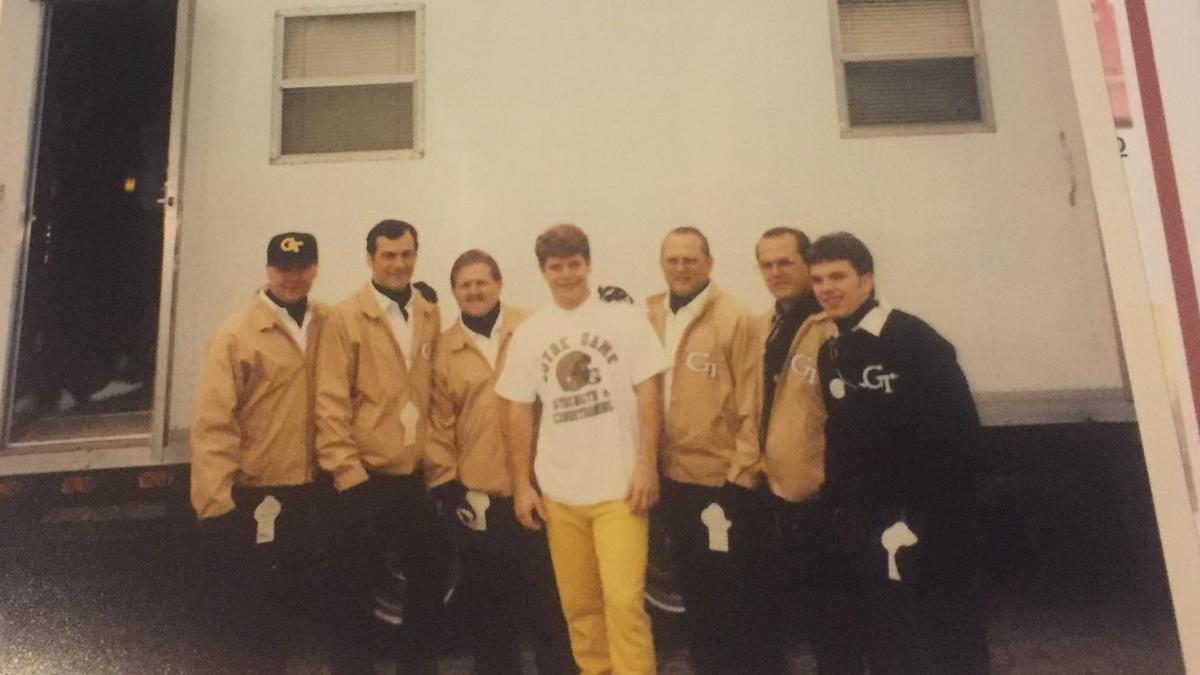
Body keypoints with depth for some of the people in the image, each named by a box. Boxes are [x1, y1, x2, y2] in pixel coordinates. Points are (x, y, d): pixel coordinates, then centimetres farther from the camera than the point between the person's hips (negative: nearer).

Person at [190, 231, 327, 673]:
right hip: (251, 492, -4)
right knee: (240, 599, 11)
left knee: (298, 591, 19)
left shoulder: (328, 326, 2)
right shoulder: (236, 334, -10)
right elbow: (213, 420, -12)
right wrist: (216, 499, -15)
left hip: (309, 489, 4)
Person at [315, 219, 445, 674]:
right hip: (366, 476, -4)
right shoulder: (346, 317, -7)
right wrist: (346, 472, -13)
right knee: (360, 583, 10)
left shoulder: (430, 314, 6)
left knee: (427, 576, 14)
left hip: (420, 475, 4)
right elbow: (331, 404, -10)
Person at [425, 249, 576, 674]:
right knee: (489, 607, 15)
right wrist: (447, 486, 0)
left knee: (548, 598, 8)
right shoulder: (443, 349, 4)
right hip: (477, 498, 2)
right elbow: (438, 424, 4)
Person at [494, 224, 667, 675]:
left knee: (624, 600, -9)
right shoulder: (528, 333, 5)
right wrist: (521, 484, 5)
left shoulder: (623, 318, -1)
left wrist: (647, 464, -10)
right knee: (579, 604, 13)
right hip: (558, 491, 3)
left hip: (618, 485, -3)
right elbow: (519, 413, 7)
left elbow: (648, 394, -3)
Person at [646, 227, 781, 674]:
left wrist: (743, 473, -12)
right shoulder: (648, 316, 3)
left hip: (724, 478, -5)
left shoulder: (734, 318, -13)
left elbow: (750, 403, -13)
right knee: (694, 589, 20)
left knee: (740, 593, 8)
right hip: (675, 477, 6)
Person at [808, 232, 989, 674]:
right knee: (877, 638, 17)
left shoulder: (913, 338, -13)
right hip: (862, 522, 6)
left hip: (924, 521, -6)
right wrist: (838, 502, 8)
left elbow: (959, 427, -16)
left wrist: (936, 512, -16)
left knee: (945, 637, 8)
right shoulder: (829, 352, 7)